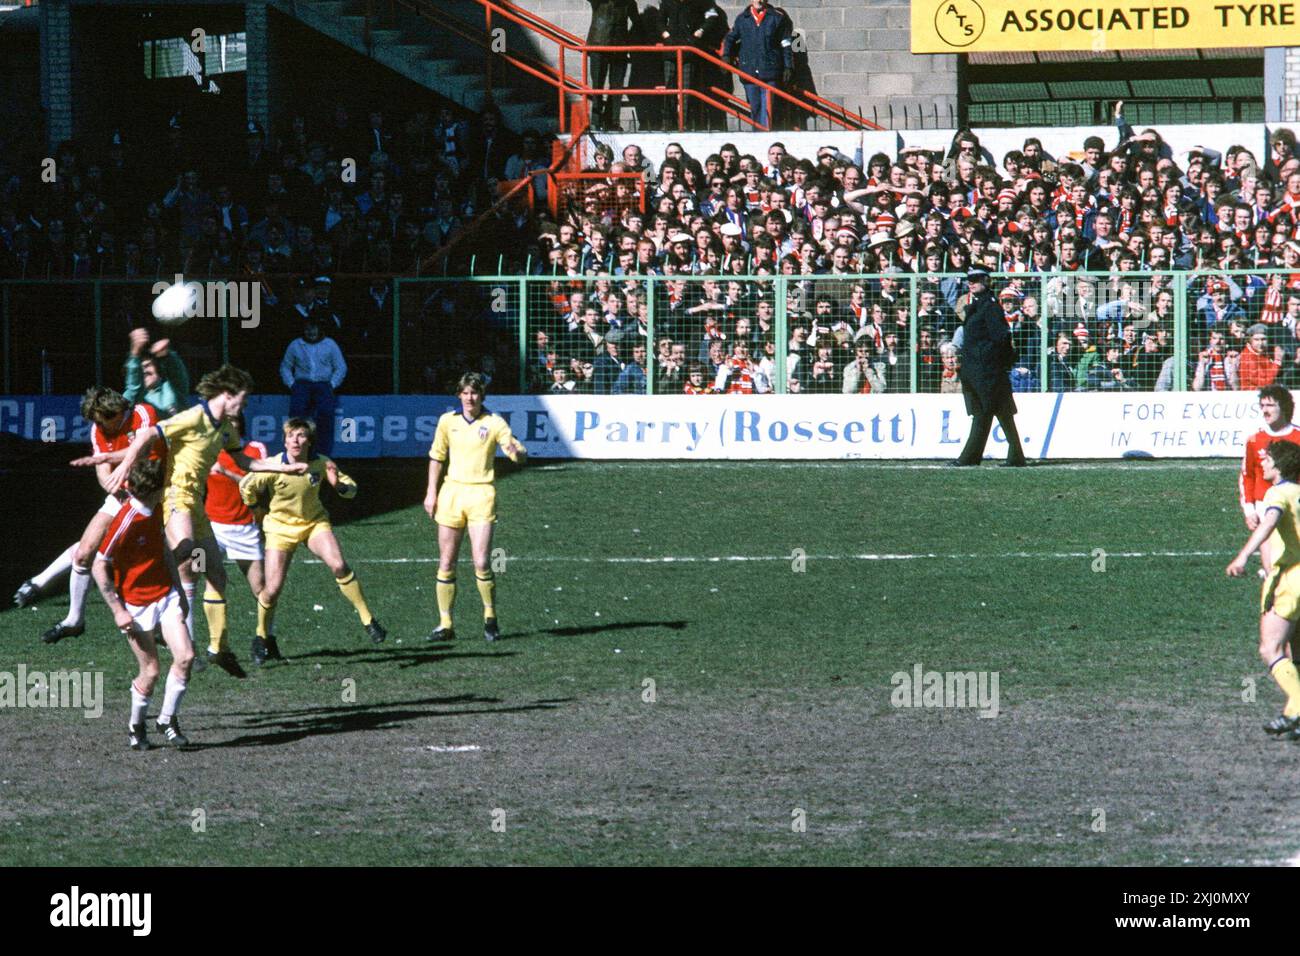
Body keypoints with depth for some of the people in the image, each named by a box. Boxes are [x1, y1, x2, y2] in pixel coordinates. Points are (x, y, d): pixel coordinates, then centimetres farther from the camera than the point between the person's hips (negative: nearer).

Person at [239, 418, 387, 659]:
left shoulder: (320, 464, -14)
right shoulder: (274, 467, -21)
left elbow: (351, 490, -5)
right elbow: (246, 488, -5)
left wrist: (338, 484, -26)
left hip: (314, 522, 1)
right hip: (281, 527, -1)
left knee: (339, 565, -24)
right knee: (272, 589, -8)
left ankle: (368, 621, -14)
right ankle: (262, 638, 19)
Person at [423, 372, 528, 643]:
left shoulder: (494, 423, -3)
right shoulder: (448, 421, 7)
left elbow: (520, 454, -8)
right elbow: (437, 457, 18)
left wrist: (517, 452, -32)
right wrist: (431, 492, 12)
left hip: (481, 494, -3)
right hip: (452, 491, 3)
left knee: (481, 563, -12)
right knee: (446, 563, 2)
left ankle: (490, 618, 7)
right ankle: (445, 624, 9)